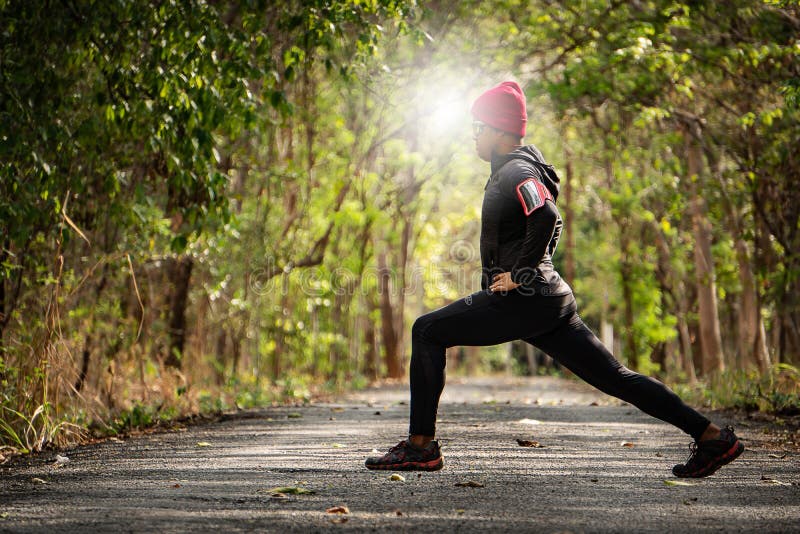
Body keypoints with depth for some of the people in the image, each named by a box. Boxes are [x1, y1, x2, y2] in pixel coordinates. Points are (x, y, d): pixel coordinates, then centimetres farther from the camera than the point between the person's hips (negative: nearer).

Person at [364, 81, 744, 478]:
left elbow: (545, 217, -29)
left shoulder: (517, 173, -10)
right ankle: (711, 437, 4)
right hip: (550, 301, 10)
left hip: (524, 299, -10)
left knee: (427, 332, -3)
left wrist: (520, 274, -21)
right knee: (614, 377, 7)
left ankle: (420, 445, -3)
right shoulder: (511, 170, 20)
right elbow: (551, 223, 33)